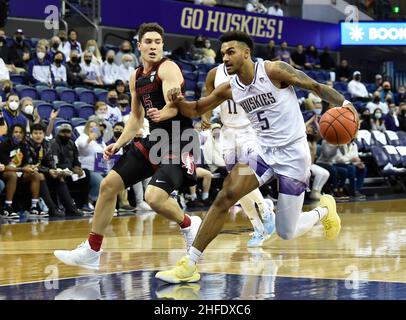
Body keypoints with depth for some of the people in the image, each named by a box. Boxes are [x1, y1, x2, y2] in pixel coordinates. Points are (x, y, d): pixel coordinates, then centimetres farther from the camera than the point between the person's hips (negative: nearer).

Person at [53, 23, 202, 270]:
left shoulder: (168, 68, -11)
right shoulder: (136, 77, 13)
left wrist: (160, 115, -47)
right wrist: (119, 144, 11)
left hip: (178, 141, -8)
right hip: (155, 139, 8)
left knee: (155, 197, -26)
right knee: (109, 185, 4)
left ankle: (189, 224, 7)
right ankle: (91, 251, 13)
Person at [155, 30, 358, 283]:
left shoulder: (273, 71, -13)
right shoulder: (230, 89, 3)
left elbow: (316, 86, -10)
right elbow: (196, 110, 11)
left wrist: (343, 103, -26)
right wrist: (179, 102, -12)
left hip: (293, 154, -5)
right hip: (263, 151, 5)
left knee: (286, 233, -3)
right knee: (226, 196, -18)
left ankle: (324, 209, 31)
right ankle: (190, 265, -14)